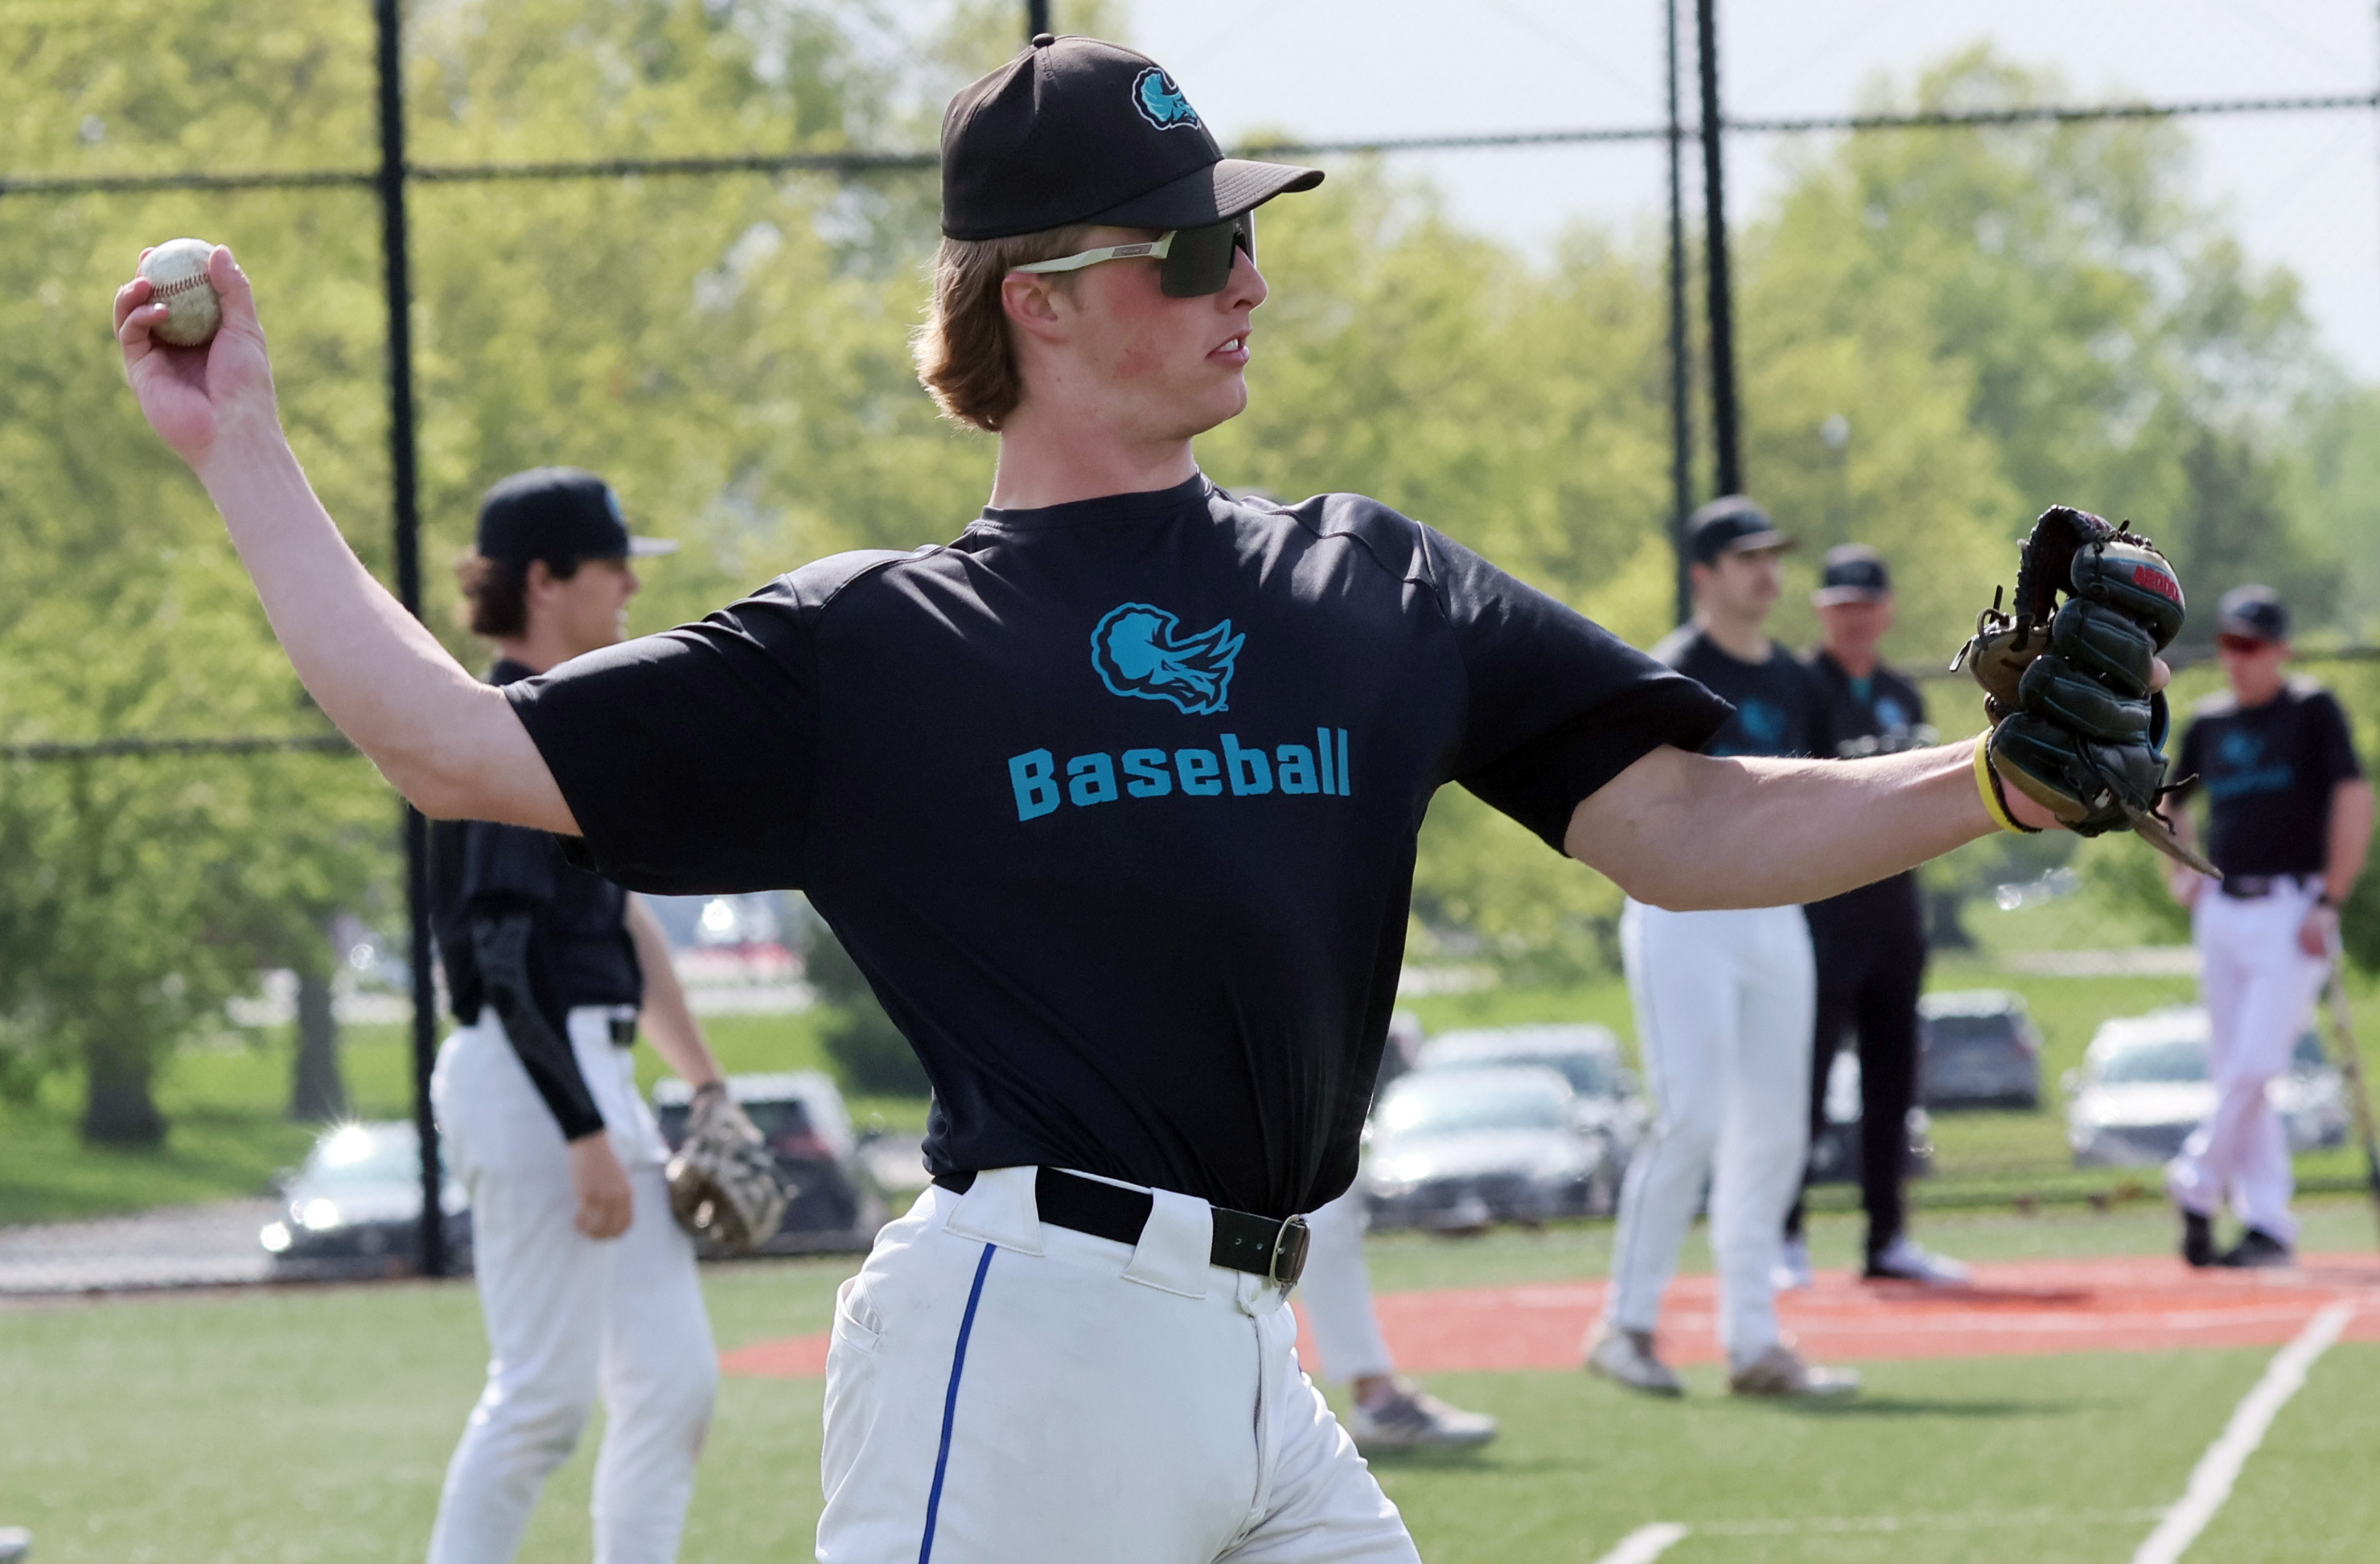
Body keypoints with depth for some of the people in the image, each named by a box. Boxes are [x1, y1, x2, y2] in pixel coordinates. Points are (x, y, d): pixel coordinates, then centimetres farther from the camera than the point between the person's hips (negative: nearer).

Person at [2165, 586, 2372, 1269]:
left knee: (2252, 1066, -15)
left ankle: (2196, 1186, 2)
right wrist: (2181, 873, 13)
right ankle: (2268, 1223, 7)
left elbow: (2354, 800, -11)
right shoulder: (2209, 722, 13)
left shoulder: (2312, 711, -3)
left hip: (2290, 911, -6)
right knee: (2234, 1074, 4)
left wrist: (2329, 903, -15)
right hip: (2222, 912, 6)